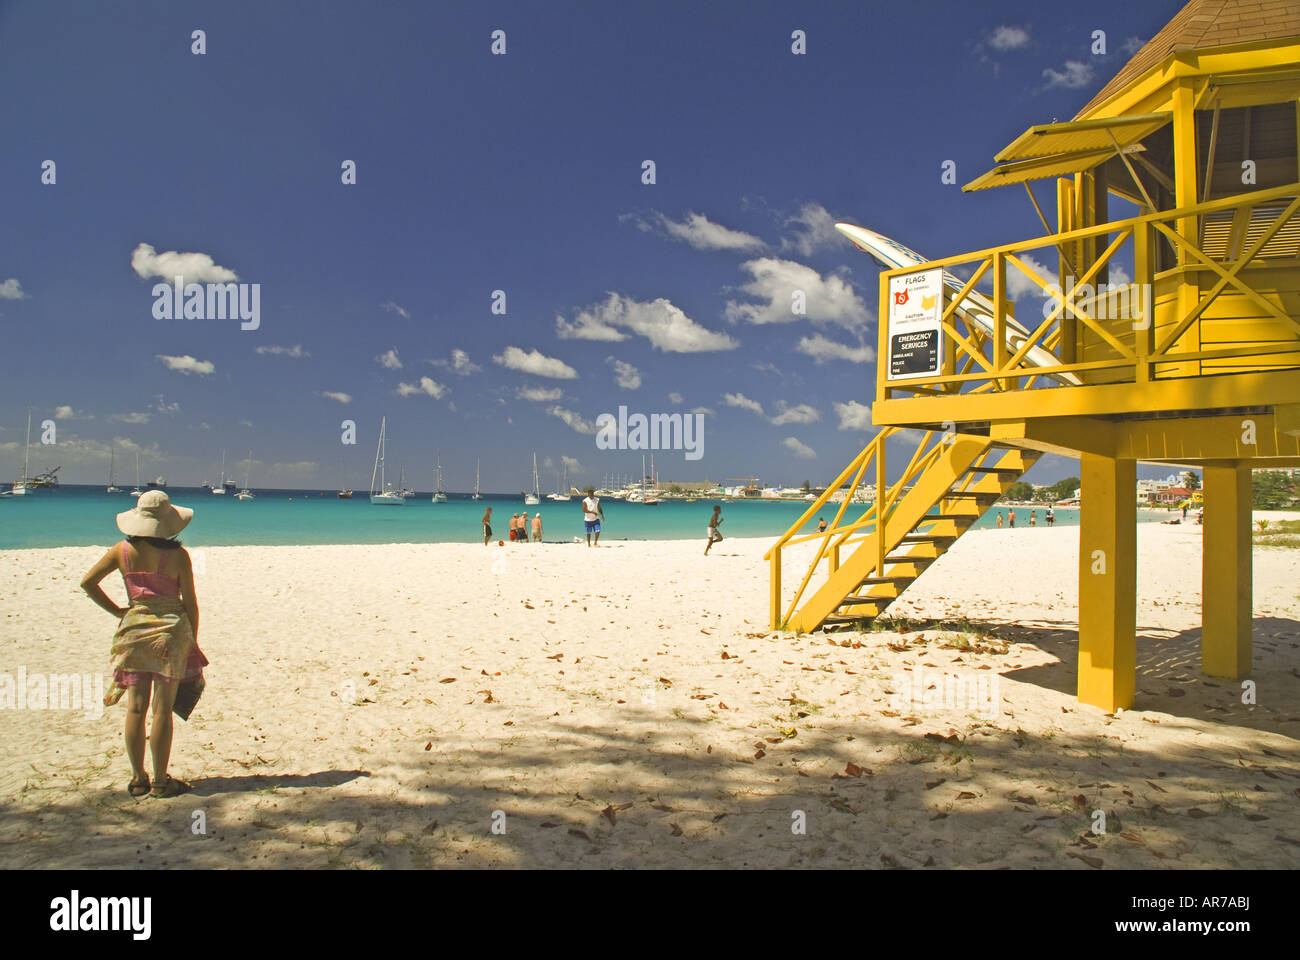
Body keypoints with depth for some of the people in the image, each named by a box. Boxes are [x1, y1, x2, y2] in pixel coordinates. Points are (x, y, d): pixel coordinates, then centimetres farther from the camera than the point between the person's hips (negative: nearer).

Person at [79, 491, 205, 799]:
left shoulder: (123, 551, 1)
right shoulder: (178, 555, -9)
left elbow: (87, 582, 6)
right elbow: (190, 602, -5)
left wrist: (117, 611, 13)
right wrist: (193, 641, 5)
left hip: (134, 629, 4)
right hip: (171, 629, -3)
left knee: (136, 708, 10)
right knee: (162, 708, 1)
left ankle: (138, 779, 18)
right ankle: (160, 781, 8)